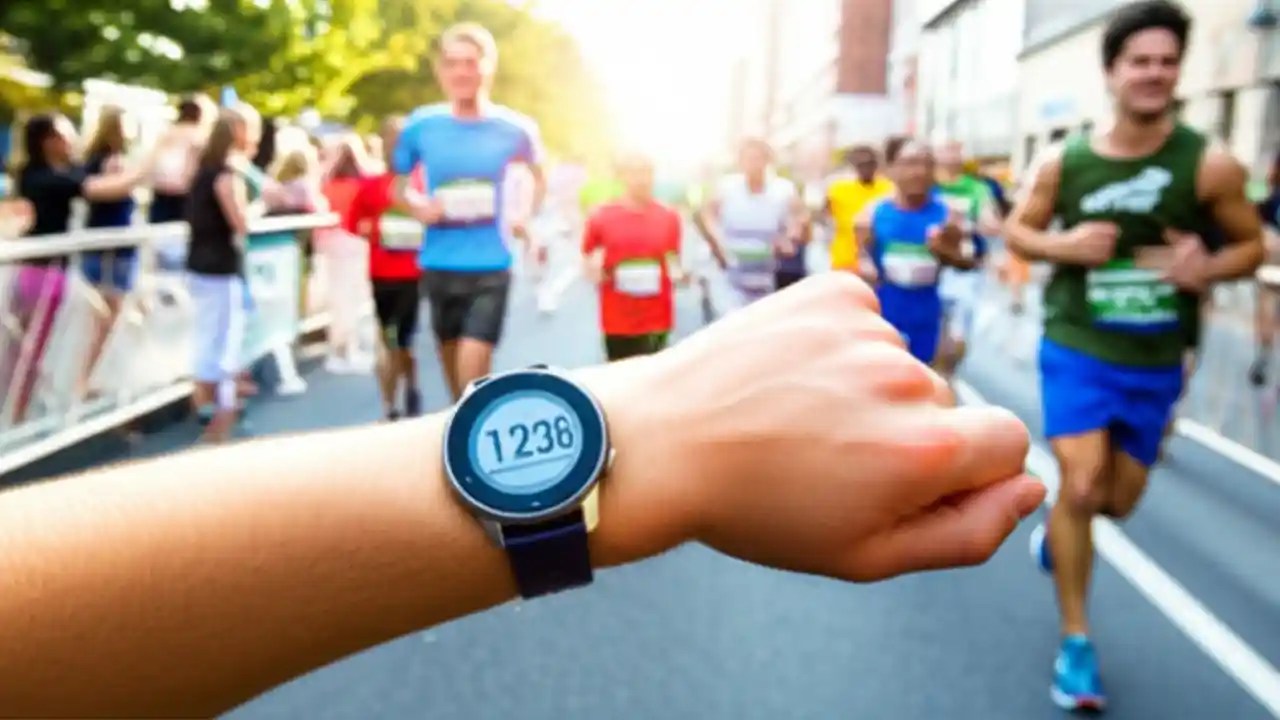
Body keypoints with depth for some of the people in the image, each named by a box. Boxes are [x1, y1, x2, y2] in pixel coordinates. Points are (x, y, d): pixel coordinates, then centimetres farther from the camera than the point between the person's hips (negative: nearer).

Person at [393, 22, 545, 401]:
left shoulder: (514, 127, -4)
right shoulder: (421, 124, -3)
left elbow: (538, 176, 16)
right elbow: (400, 182, 10)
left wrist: (528, 218, 0)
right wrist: (417, 205, -12)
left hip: (491, 265, -2)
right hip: (439, 264, 2)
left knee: (473, 371, -12)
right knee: (452, 362, 17)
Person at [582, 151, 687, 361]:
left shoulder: (670, 217, 1)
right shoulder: (601, 217, -3)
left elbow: (675, 263, 11)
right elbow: (589, 266, 8)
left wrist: (678, 273, -10)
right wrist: (596, 272, -14)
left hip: (657, 320, 0)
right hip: (617, 321, 0)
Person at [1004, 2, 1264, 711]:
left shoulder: (1210, 164, -8)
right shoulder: (1063, 163, -6)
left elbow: (1252, 245, 2)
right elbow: (1016, 229, 6)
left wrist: (1208, 268, -21)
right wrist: (1062, 245, -16)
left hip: (1155, 362, 2)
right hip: (1076, 347, -1)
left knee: (1118, 500, 12)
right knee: (1081, 485, -11)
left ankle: (1056, 526, 50)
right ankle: (1076, 642, 7)